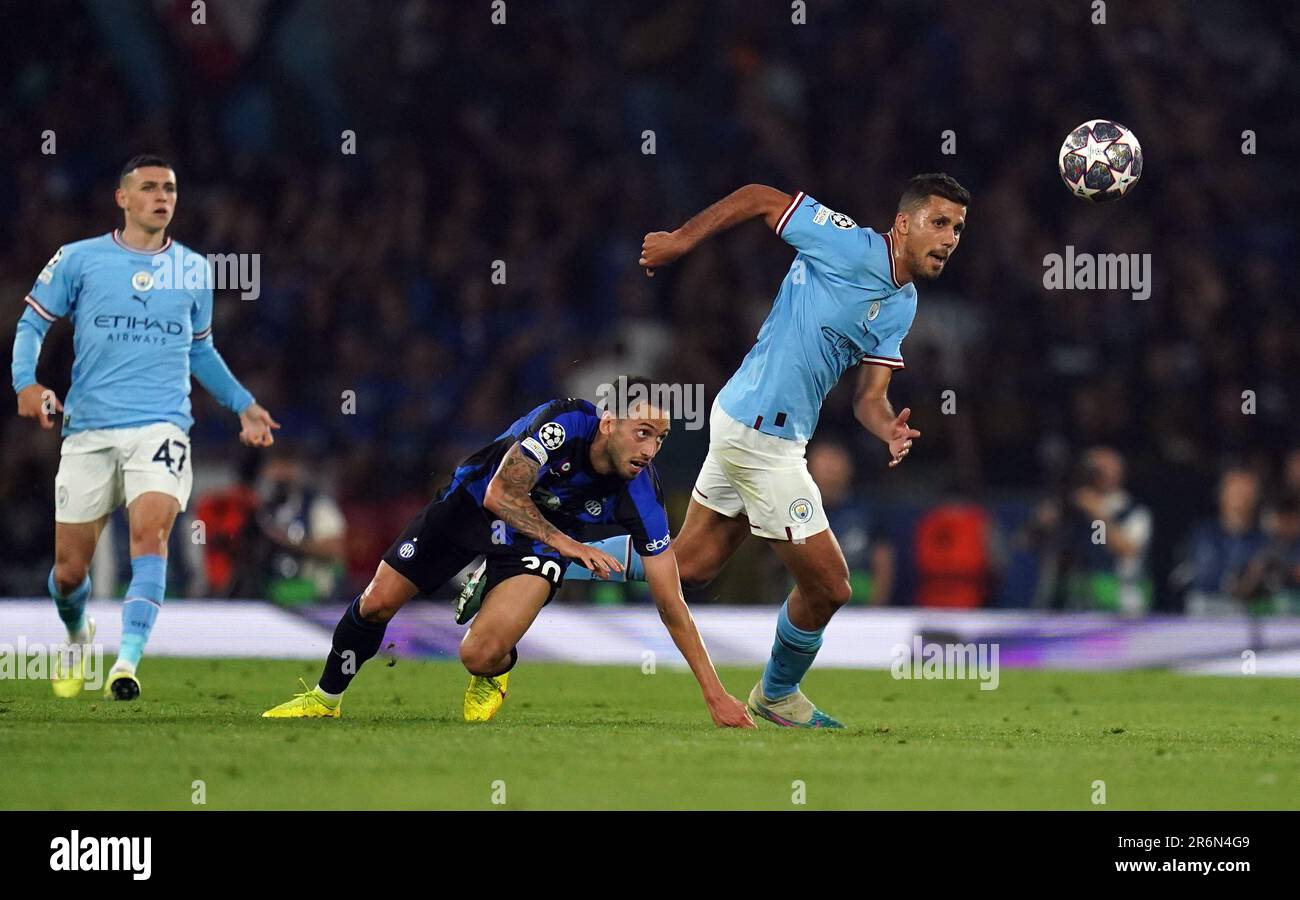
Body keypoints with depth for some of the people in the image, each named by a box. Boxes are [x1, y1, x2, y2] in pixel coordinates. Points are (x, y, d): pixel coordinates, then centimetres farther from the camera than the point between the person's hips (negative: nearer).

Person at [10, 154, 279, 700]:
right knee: (69, 569, 3)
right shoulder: (78, 260, 4)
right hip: (89, 431, 0)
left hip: (160, 428, 0)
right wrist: (26, 383, -9)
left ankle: (127, 663, -31)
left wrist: (243, 404, 21)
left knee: (150, 533, -26)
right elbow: (32, 324, 9)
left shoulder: (192, 270, 13)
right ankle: (77, 638, 36)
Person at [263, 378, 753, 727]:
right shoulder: (565, 422, -34)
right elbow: (500, 494, -30)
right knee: (377, 604, 5)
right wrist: (566, 544, -37)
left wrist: (715, 693, -24)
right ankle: (325, 699, 34)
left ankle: (494, 672, 15)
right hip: (472, 501, 0)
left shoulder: (641, 492, -27)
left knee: (480, 656, -24)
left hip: (534, 543, 0)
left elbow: (671, 602, -22)